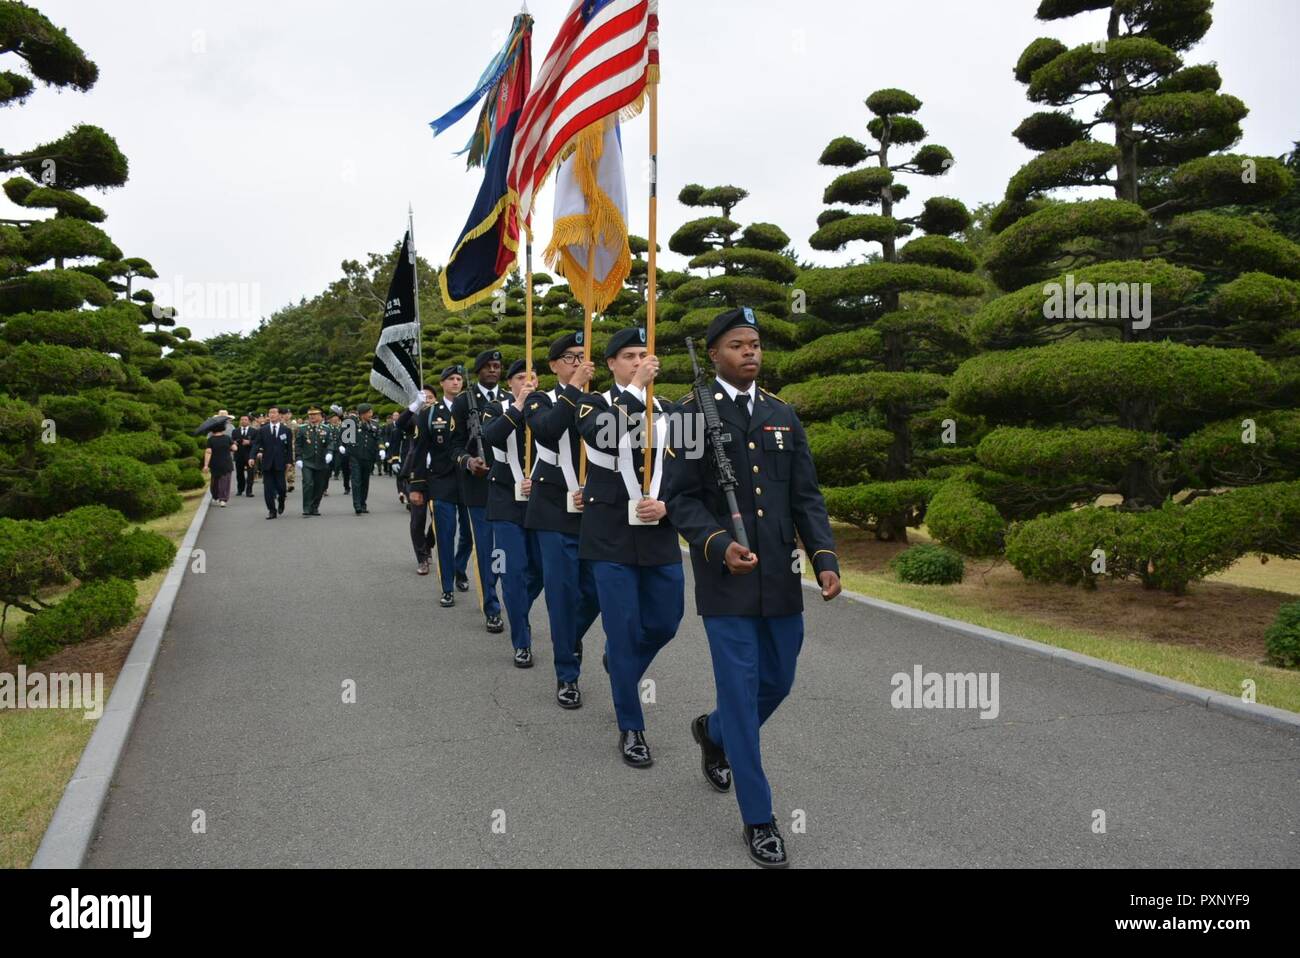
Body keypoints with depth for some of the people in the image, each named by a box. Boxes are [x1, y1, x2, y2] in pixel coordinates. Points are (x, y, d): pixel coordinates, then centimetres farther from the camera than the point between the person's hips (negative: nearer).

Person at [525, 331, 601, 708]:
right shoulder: (542, 400, 2)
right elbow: (546, 430, -21)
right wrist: (574, 388, -20)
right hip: (556, 512, -3)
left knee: (597, 591, 4)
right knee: (564, 593, -2)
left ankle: (571, 638, 37)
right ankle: (567, 676, 13)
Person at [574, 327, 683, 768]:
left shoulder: (668, 412, 10)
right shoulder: (594, 404, 0)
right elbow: (605, 437, -25)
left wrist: (667, 505, -10)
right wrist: (636, 387, -21)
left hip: (660, 538, 4)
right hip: (612, 538, -4)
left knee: (664, 625, 12)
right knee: (624, 631, -1)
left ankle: (620, 670, 44)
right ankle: (631, 729, 14)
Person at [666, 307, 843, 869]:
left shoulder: (782, 416, 10)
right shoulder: (692, 414, -4)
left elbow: (806, 497, 8)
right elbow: (681, 499, -7)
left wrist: (824, 558, -5)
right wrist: (720, 546, -23)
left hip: (780, 575, 5)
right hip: (725, 577, -5)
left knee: (777, 681, 14)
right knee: (741, 689, -1)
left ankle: (713, 733, 45)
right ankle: (758, 819, 13)